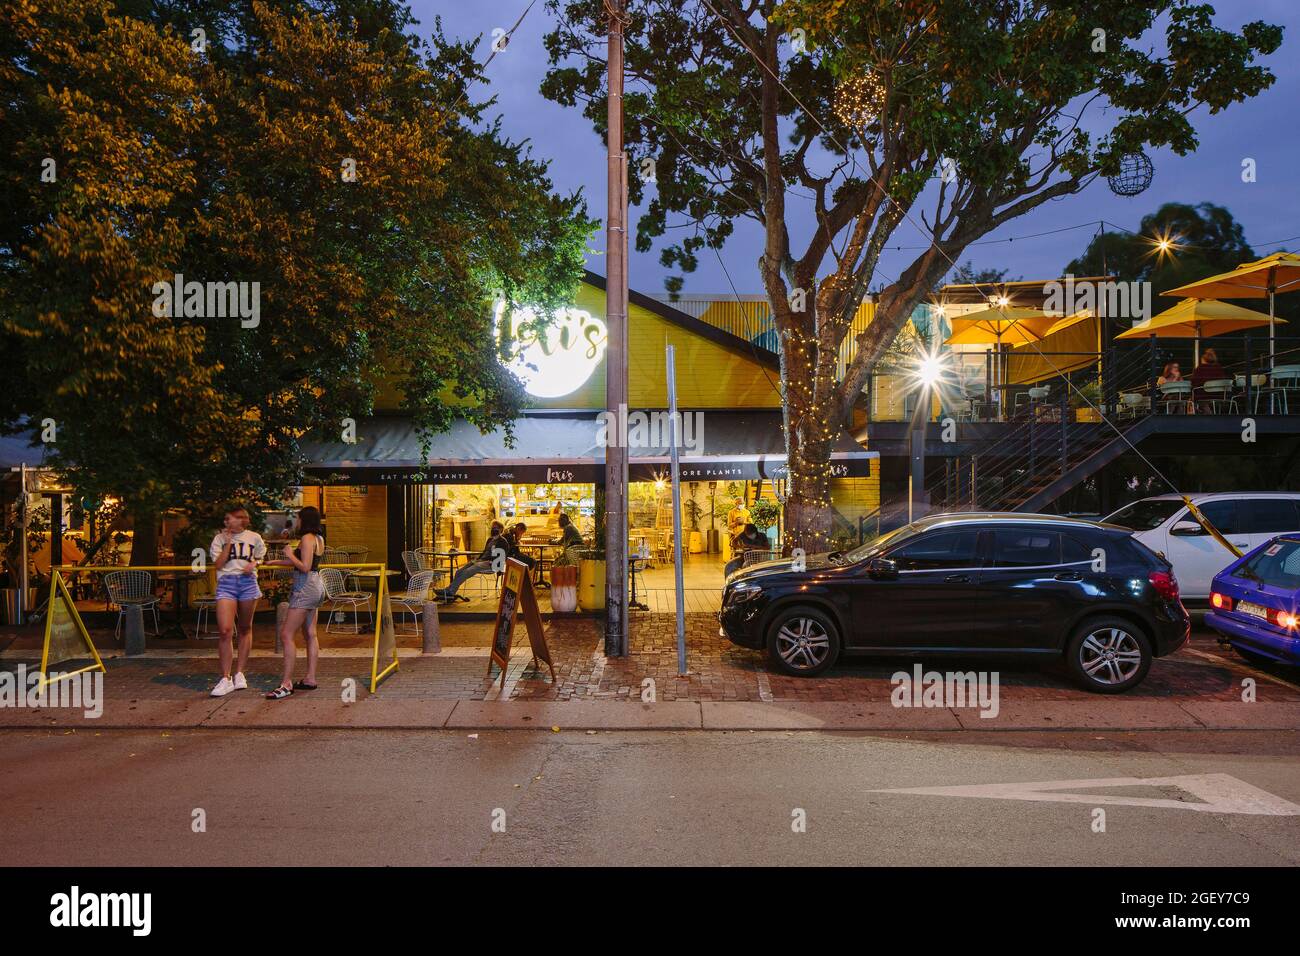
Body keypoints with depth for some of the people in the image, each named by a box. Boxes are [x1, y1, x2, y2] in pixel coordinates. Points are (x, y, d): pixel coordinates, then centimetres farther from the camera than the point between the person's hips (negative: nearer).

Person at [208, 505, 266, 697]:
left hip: (248, 582, 1)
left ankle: (240, 673, 19)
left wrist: (253, 564, -1)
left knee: (245, 629, 8)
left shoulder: (254, 538, 7)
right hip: (226, 583, -1)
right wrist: (228, 543, -8)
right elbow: (218, 564, -3)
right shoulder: (220, 539, 5)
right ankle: (226, 679, -7)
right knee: (225, 630, -12)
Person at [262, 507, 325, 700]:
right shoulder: (319, 539, 14)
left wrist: (290, 554, -8)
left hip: (305, 588, -10)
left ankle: (286, 684, -11)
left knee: (286, 635, -9)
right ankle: (310, 679, 16)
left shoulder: (307, 538, -14)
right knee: (310, 634, 12)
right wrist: (273, 562, 27)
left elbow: (304, 567, -21)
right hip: (316, 585, 10)